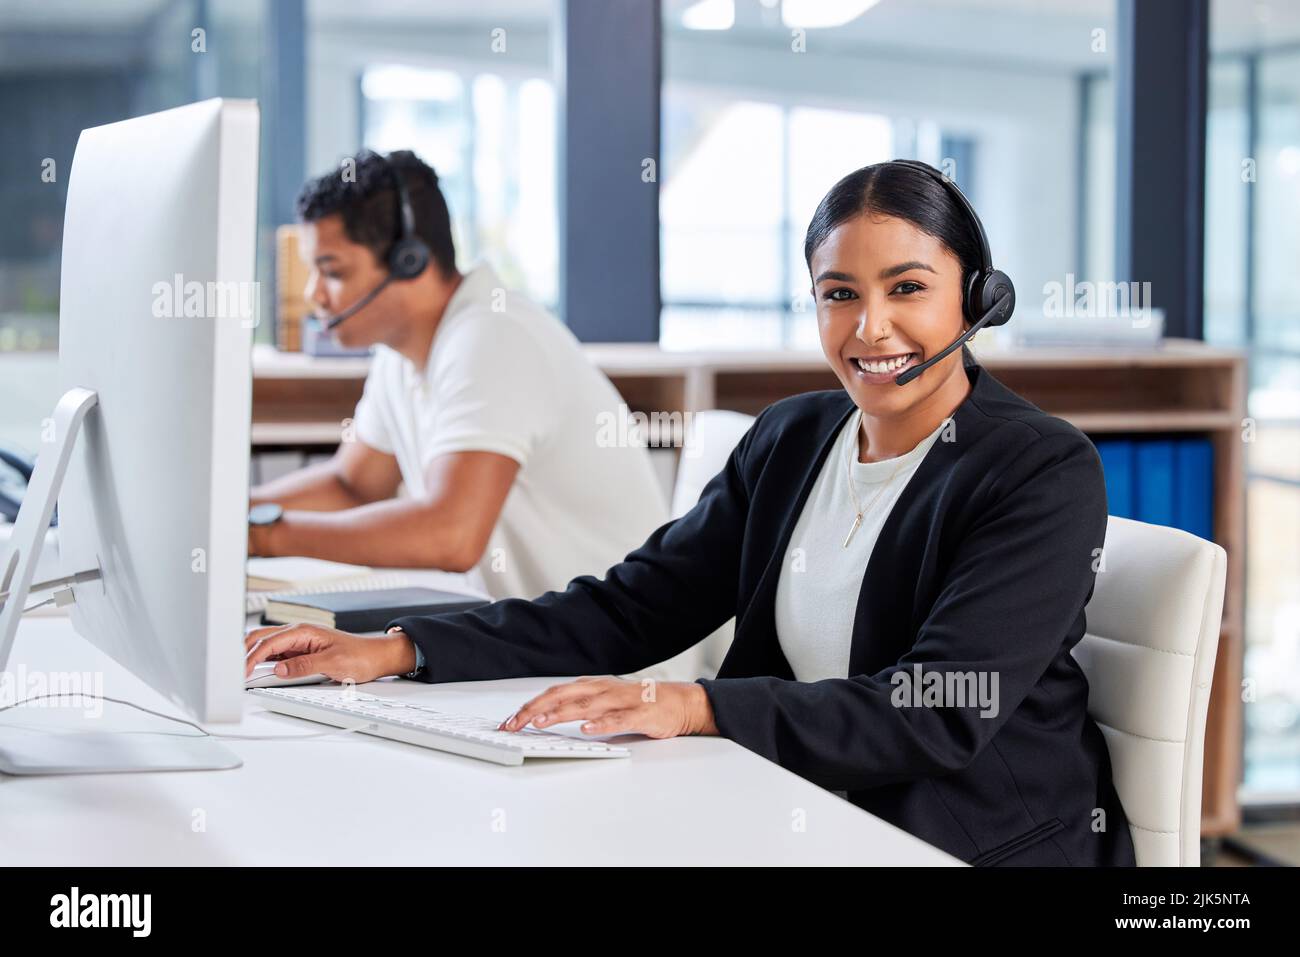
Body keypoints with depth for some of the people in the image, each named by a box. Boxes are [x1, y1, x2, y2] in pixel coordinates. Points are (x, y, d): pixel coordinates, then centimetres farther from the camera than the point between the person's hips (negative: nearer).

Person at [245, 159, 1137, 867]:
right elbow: (634, 606, 8)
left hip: (984, 844, -6)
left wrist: (696, 706, -31)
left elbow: (941, 711, -20)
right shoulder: (791, 439, 11)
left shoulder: (1046, 473, -10)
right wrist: (395, 651, -3)